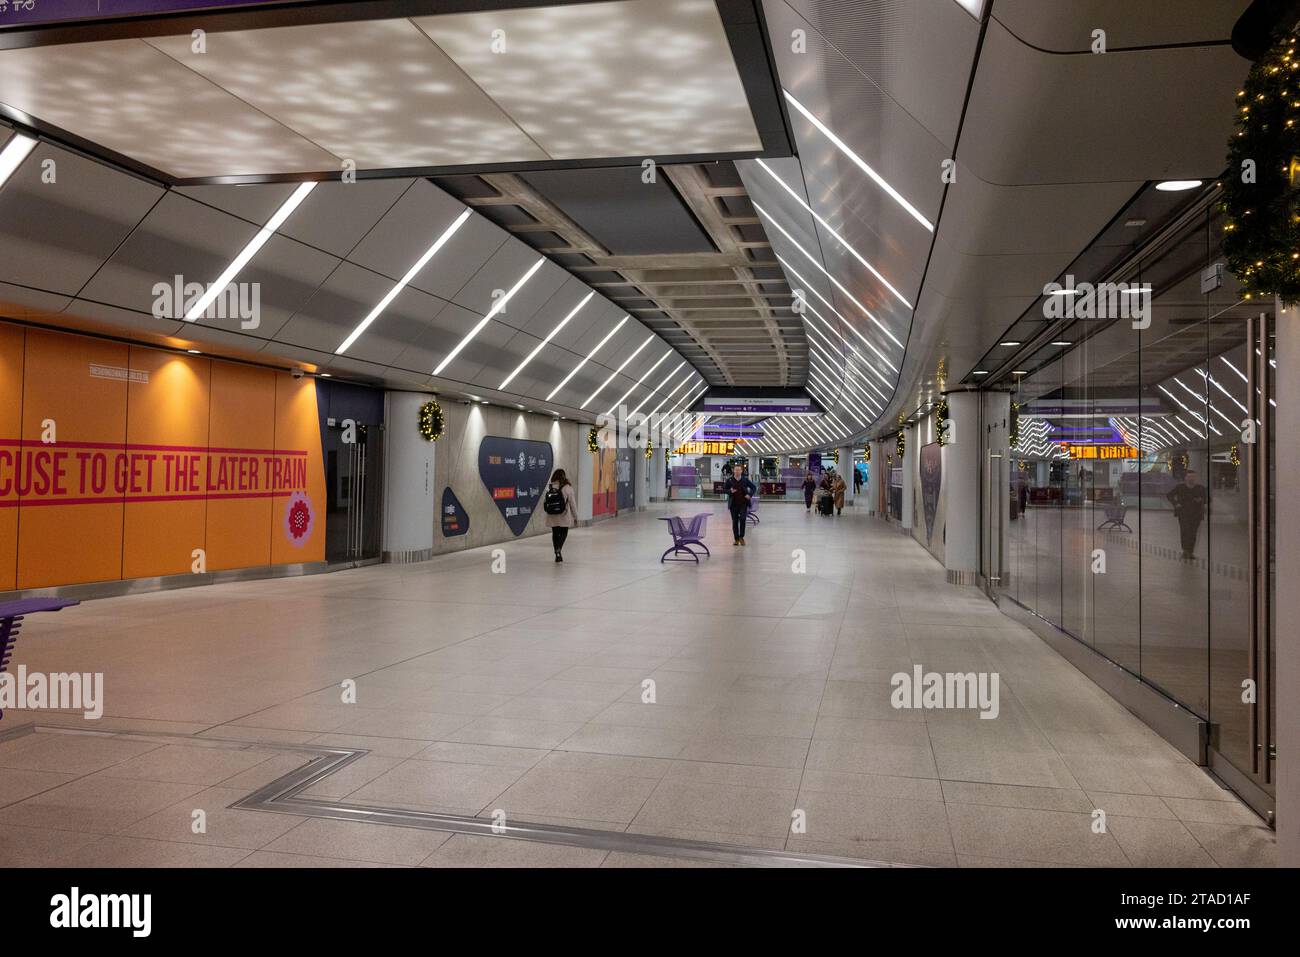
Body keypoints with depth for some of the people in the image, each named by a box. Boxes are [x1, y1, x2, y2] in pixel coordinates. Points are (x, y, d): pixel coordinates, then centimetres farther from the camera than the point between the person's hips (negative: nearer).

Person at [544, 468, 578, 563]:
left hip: (552, 517, 2)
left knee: (555, 534, 14)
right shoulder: (567, 488, -9)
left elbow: (544, 503, -2)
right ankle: (559, 549, -14)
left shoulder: (549, 488, -3)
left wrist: (548, 511, 14)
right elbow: (572, 503, -5)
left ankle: (557, 554, 19)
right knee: (564, 533, 11)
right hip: (564, 516, -2)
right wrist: (575, 516, 5)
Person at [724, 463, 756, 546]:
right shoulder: (729, 480, -1)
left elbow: (754, 487, 9)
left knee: (742, 519, -12)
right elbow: (724, 489, 5)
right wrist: (730, 491, -14)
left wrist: (750, 495, -6)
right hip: (733, 503, 1)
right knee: (735, 521, 5)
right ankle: (736, 539, 16)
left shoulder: (745, 479, 0)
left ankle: (741, 537, 4)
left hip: (743, 503, 0)